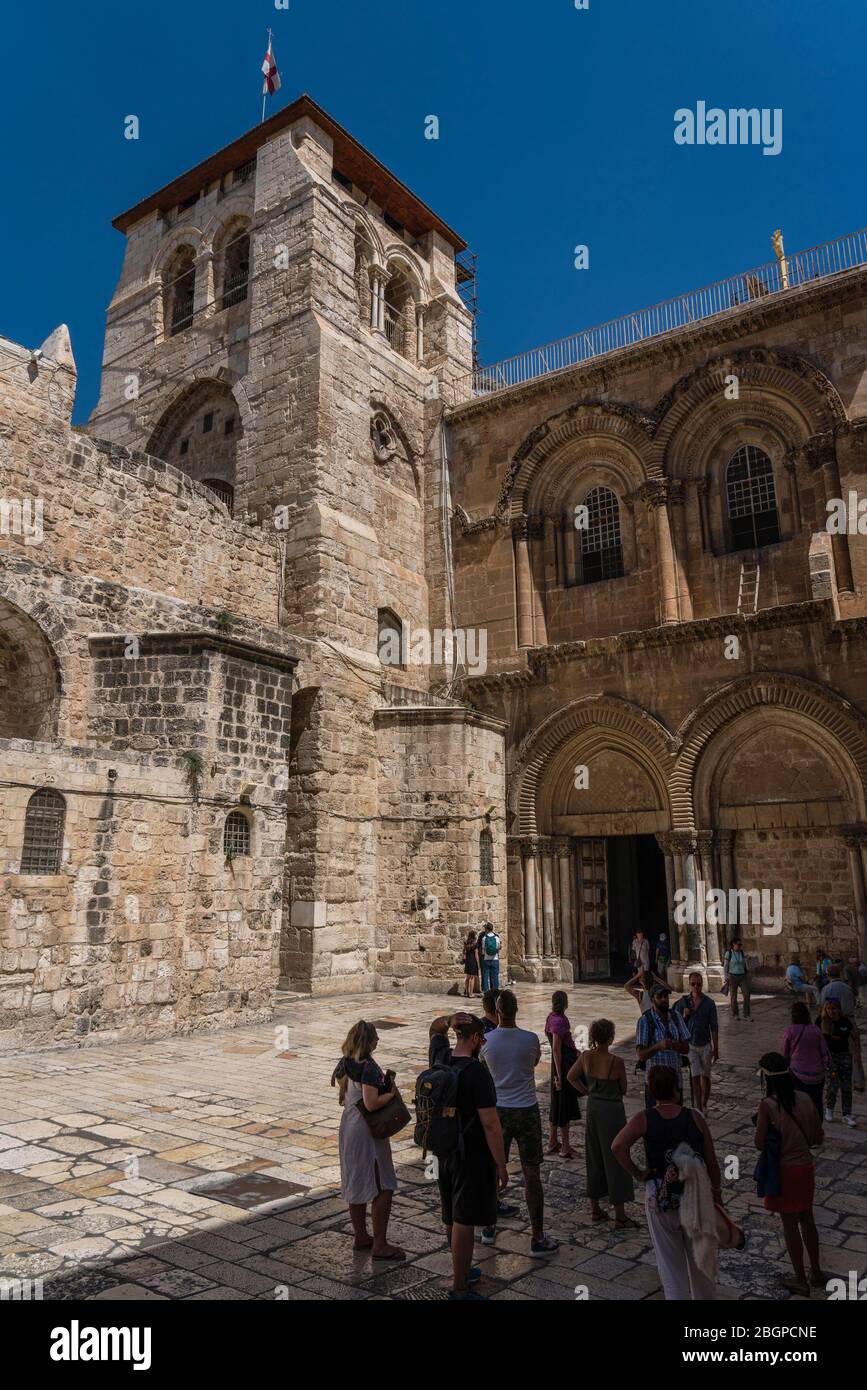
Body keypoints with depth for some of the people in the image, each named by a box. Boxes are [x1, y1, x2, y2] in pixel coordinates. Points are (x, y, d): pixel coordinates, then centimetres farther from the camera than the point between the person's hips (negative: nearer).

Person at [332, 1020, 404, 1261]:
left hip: (348, 1127, 9)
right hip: (367, 1132, -9)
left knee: (356, 1185, 19)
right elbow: (371, 1103, -28)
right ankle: (380, 1245, 7)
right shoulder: (368, 1067, -22)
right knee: (383, 1188, 2)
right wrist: (392, 1093, -14)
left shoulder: (345, 1065, 4)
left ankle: (360, 1237, 30)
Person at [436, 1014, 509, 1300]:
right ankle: (459, 1289, 15)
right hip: (472, 1158, -8)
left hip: (445, 1153, 8)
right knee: (464, 1222, 4)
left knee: (451, 1218, 21)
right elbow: (490, 1124, -22)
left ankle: (461, 1270, 40)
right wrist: (501, 1165, -13)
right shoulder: (476, 1072, -23)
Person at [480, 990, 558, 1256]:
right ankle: (537, 1239, 8)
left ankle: (489, 1229, 28)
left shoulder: (487, 1041, -9)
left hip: (497, 1111, 2)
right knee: (531, 1174, 4)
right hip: (526, 1110, -2)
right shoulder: (530, 1039, -12)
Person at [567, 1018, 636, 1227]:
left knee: (594, 1158, 17)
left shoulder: (586, 1057, -8)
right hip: (612, 1110, -5)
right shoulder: (616, 1062, -22)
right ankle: (620, 1215, 15)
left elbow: (571, 1077, 6)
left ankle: (595, 1209, 28)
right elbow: (623, 1090, -8)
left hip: (593, 1109, 5)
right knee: (616, 1160, 6)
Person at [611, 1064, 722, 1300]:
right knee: (700, 1258, 23)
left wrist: (637, 1173, -11)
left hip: (660, 1200, -1)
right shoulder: (695, 1118, -8)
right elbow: (712, 1162, -2)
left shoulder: (644, 1119, -11)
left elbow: (618, 1146, -24)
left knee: (670, 1262, 14)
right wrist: (716, 1191, 12)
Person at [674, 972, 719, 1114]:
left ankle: (703, 1106, 31)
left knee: (705, 1077, 12)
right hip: (689, 1045, -1)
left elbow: (714, 1027, -1)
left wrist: (716, 1049, -1)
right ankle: (698, 1109, -5)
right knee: (695, 1077, -7)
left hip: (705, 1045, 1)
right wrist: (684, 1016, -15)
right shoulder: (683, 1002, -3)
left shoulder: (709, 1003, -5)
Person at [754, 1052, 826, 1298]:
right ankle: (816, 1273, 36)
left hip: (783, 1170, -5)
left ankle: (801, 1281, 23)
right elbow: (818, 1138, 1)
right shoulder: (805, 1099, -8)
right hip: (805, 1167, 5)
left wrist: (758, 1123, 0)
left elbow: (760, 1144, -17)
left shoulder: (767, 1105, -22)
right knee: (807, 1219, 23)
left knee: (789, 1223, 12)